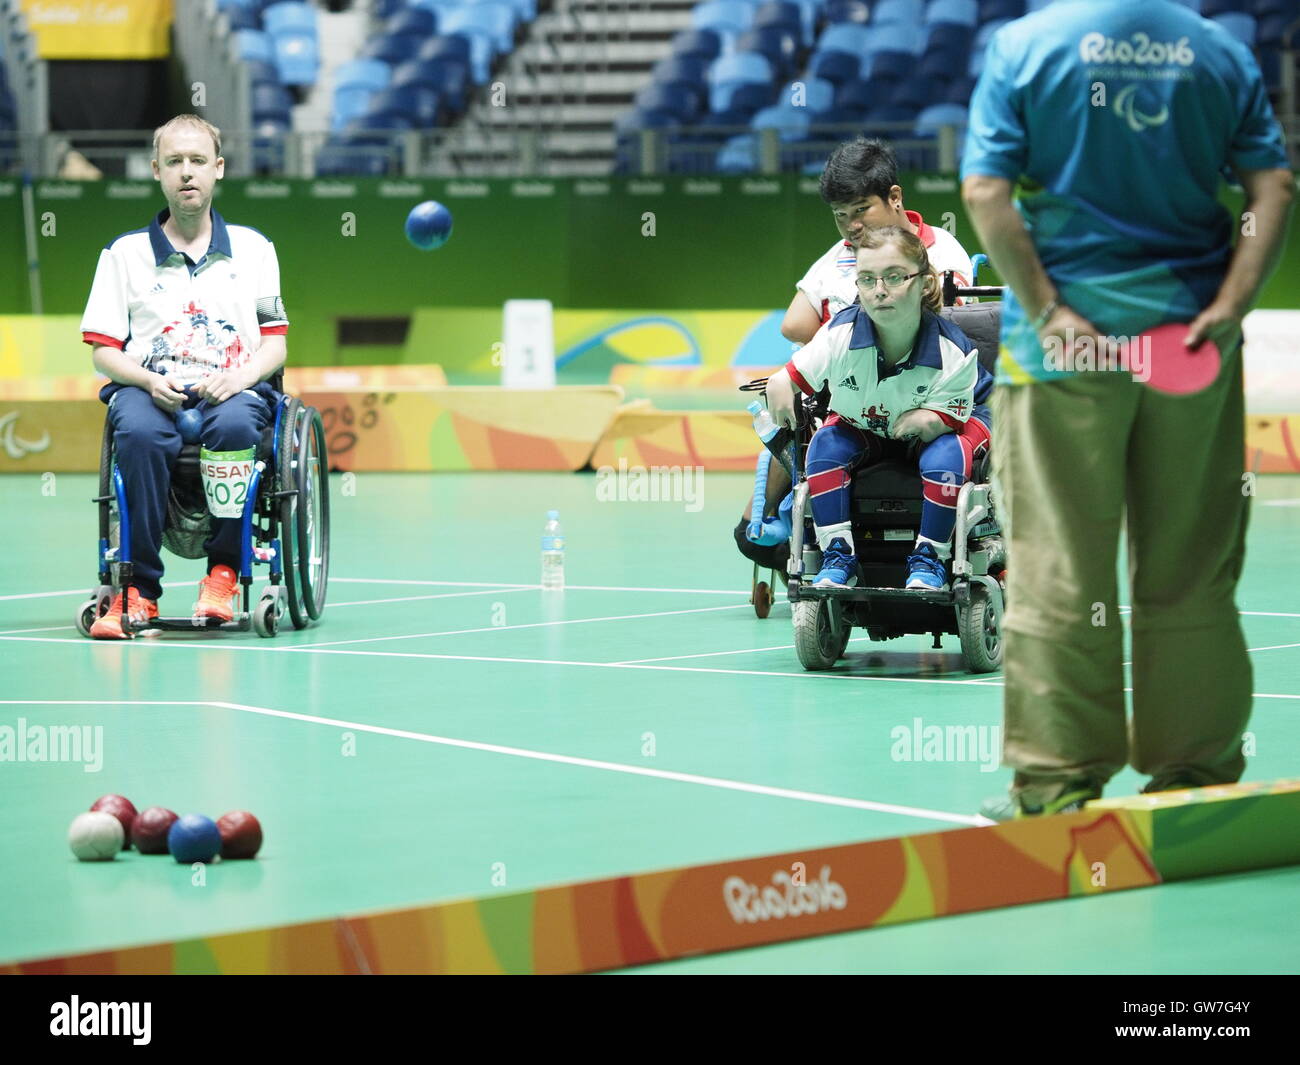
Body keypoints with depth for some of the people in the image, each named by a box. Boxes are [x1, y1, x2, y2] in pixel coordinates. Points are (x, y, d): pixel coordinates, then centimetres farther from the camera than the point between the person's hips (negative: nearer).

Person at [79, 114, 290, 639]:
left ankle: (223, 570, -23)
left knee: (234, 425, -38)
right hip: (149, 389, 0)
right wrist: (149, 380, -13)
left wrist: (240, 377, -10)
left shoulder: (253, 248, 16)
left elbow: (275, 342, 11)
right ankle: (140, 588, -32)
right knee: (140, 433, -37)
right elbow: (103, 349, 7)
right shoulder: (125, 252, 12)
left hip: (231, 388, 0)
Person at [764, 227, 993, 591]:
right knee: (825, 444, -27)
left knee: (945, 457, -35)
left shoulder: (952, 352, -33)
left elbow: (942, 424, -25)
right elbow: (782, 382, -24)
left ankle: (929, 559, -16)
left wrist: (928, 421, -38)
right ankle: (838, 557, -18)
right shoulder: (840, 335, -30)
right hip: (863, 425, 2)